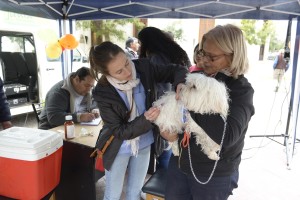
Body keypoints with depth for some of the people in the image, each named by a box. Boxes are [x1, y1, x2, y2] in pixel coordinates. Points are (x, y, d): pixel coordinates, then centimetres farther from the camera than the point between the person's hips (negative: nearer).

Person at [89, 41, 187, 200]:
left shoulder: (143, 67, -18)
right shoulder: (103, 93, -26)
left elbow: (175, 70, -7)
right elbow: (120, 132, -21)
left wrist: (180, 84, -30)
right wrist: (145, 119, -37)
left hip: (144, 144, 3)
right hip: (119, 149, -3)